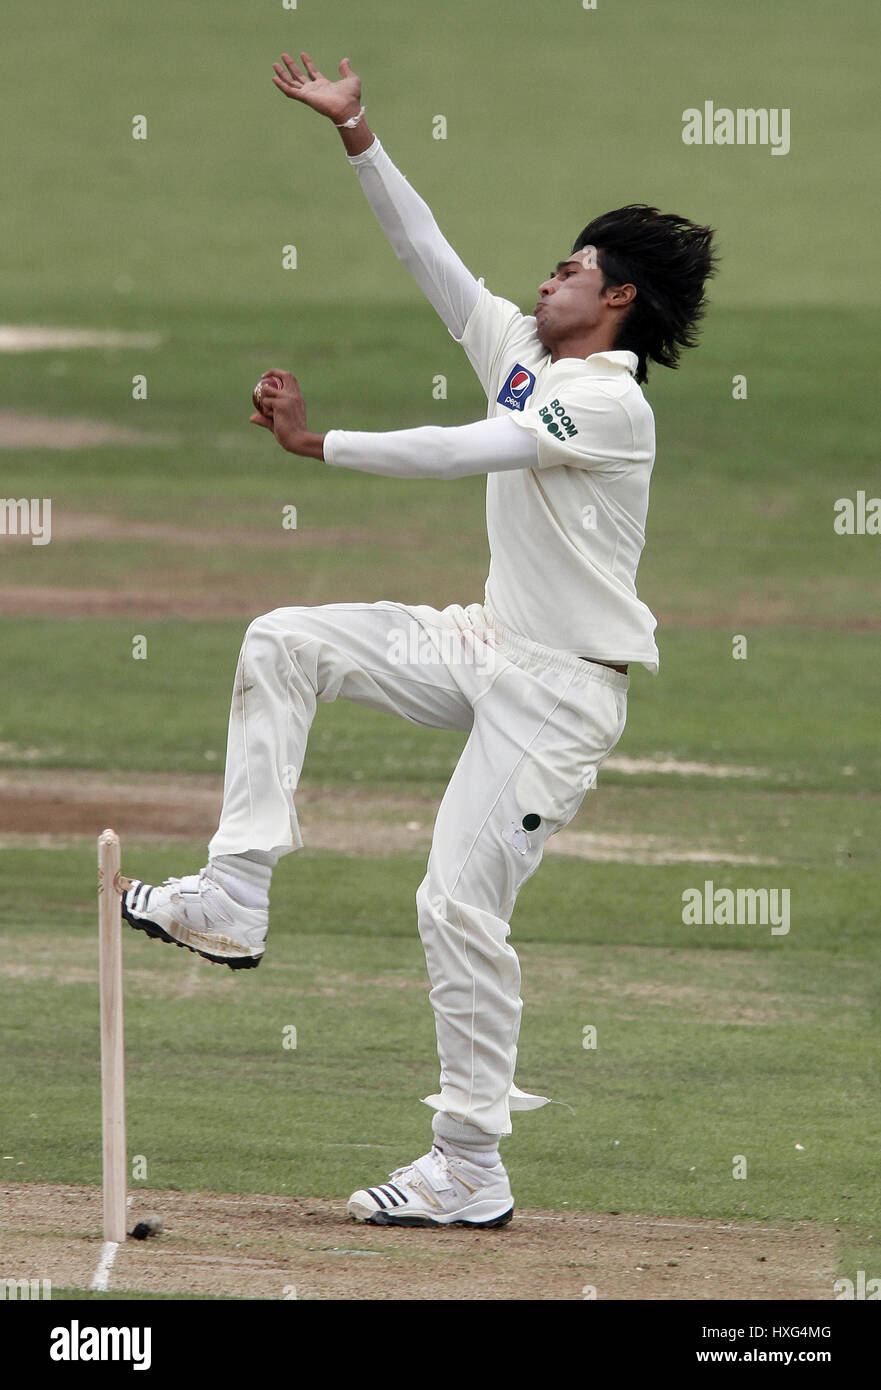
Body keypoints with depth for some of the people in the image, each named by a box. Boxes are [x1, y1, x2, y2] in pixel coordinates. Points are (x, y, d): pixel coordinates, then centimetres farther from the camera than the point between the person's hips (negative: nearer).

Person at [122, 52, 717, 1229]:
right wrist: (357, 135, 3)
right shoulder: (522, 355, 8)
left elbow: (463, 453, -28)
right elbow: (427, 252, 9)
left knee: (460, 906, -12)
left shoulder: (609, 402, -18)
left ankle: (471, 1174, -5)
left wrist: (316, 442, -29)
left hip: (560, 689, -9)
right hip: (489, 645, 9)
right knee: (284, 641, 3)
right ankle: (235, 899, -2)